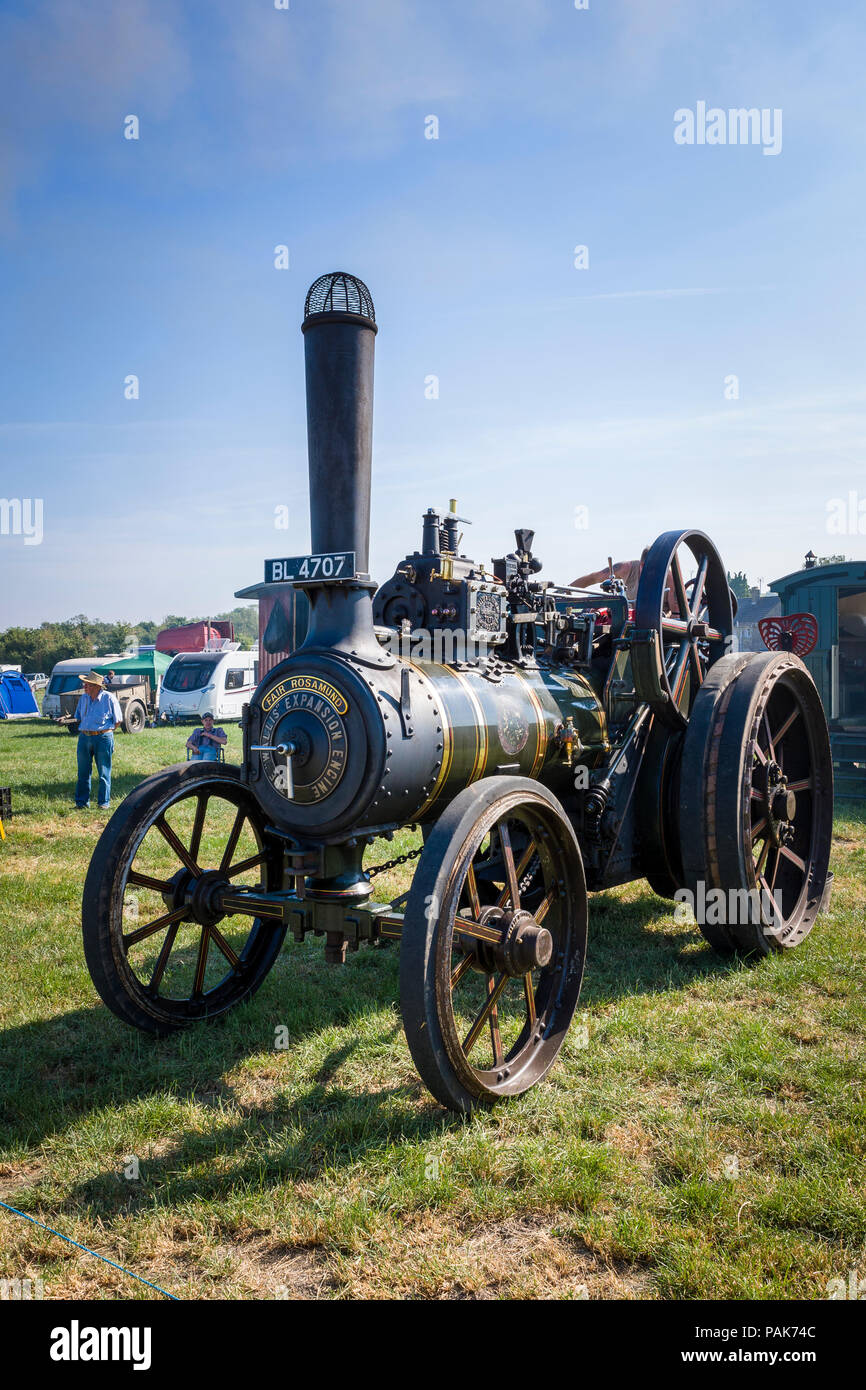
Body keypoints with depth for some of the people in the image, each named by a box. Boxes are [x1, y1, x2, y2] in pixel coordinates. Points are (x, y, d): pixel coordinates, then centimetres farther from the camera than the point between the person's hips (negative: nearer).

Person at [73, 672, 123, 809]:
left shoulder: (109, 698, -6)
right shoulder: (84, 698, 11)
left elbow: (118, 721, 0)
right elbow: (79, 718, 24)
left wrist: (105, 731, 0)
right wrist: (84, 730, 12)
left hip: (103, 738, -5)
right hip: (84, 737, 5)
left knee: (104, 773, 2)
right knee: (83, 772, 6)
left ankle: (104, 802, 10)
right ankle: (82, 802, 14)